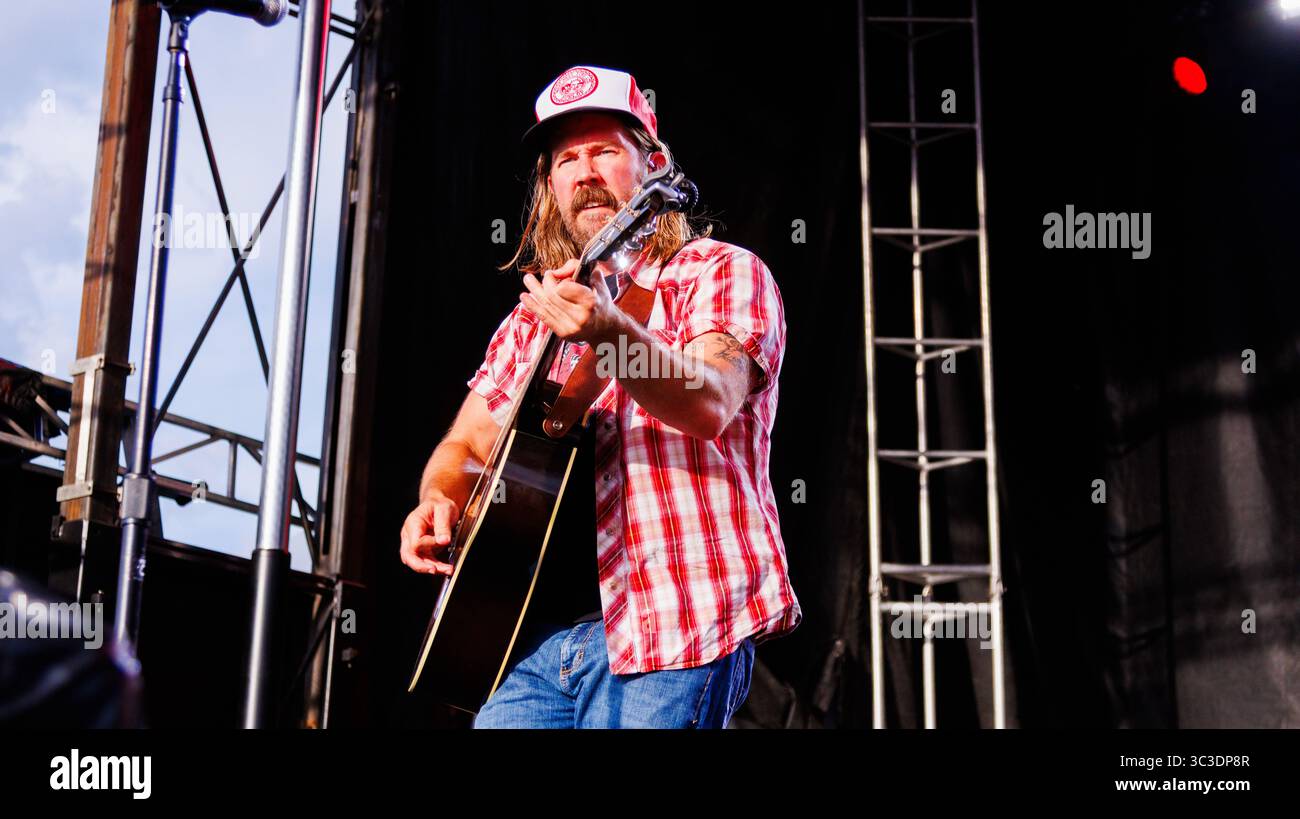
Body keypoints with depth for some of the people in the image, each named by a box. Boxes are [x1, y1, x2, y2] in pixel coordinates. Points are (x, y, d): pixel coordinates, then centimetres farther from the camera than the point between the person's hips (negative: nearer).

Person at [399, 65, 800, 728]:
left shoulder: (722, 273, 1)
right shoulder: (532, 318, 20)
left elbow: (709, 405, -18)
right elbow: (466, 447, 20)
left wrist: (609, 331, -36)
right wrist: (439, 500, -3)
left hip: (667, 630, -5)